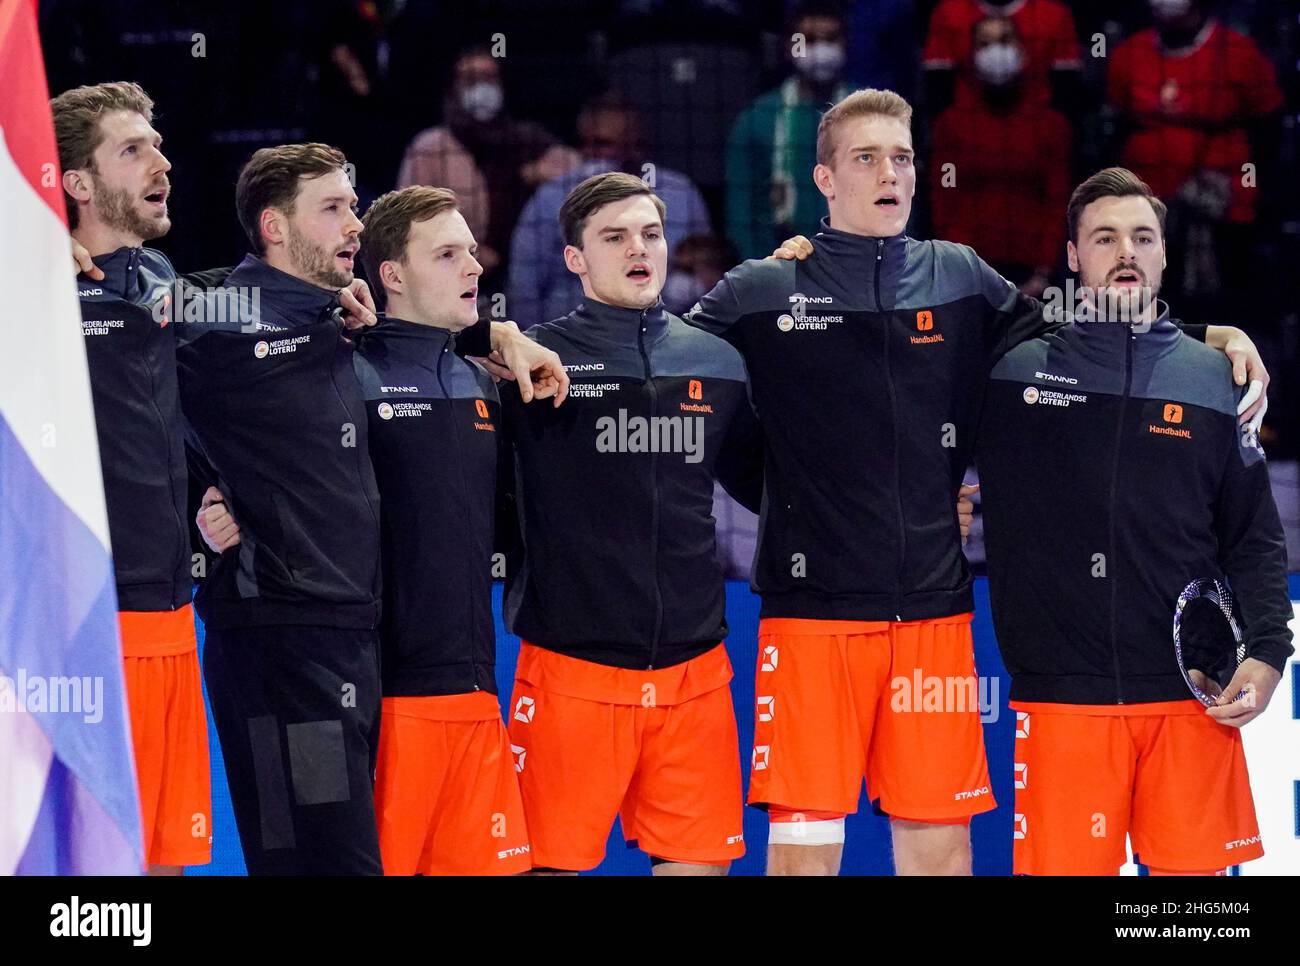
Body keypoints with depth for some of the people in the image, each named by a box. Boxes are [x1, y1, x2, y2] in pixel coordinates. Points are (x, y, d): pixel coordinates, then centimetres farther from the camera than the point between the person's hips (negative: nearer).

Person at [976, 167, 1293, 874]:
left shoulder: (1213, 379, 10)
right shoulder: (1014, 371, 5)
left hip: (1194, 698, 1)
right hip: (1061, 698, -1)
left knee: (1195, 870, 1)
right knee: (1064, 868, -4)